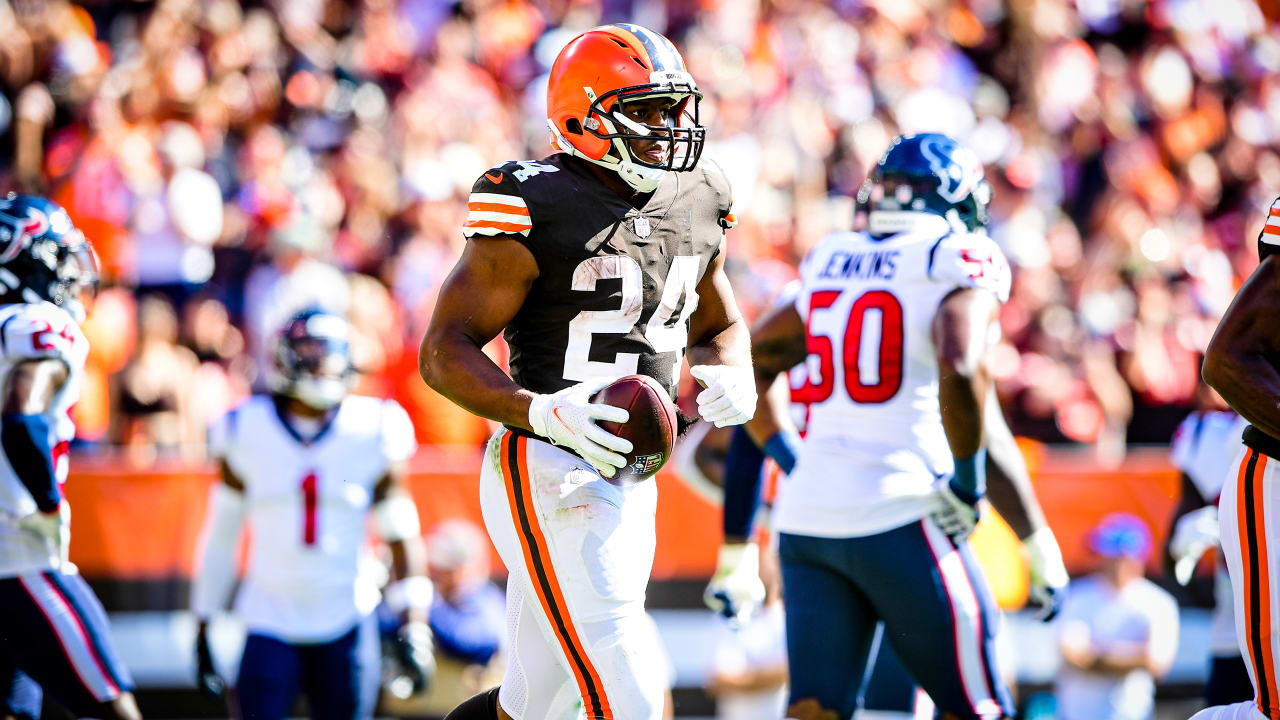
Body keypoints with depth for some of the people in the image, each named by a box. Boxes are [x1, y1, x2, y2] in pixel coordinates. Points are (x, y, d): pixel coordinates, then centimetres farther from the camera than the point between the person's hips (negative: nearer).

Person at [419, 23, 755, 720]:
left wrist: (733, 377, 1)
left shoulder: (694, 206, 10)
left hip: (630, 489, 8)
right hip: (548, 477, -8)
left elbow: (721, 328, 26)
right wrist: (540, 412, -29)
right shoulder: (535, 209, -12)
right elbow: (444, 352, -12)